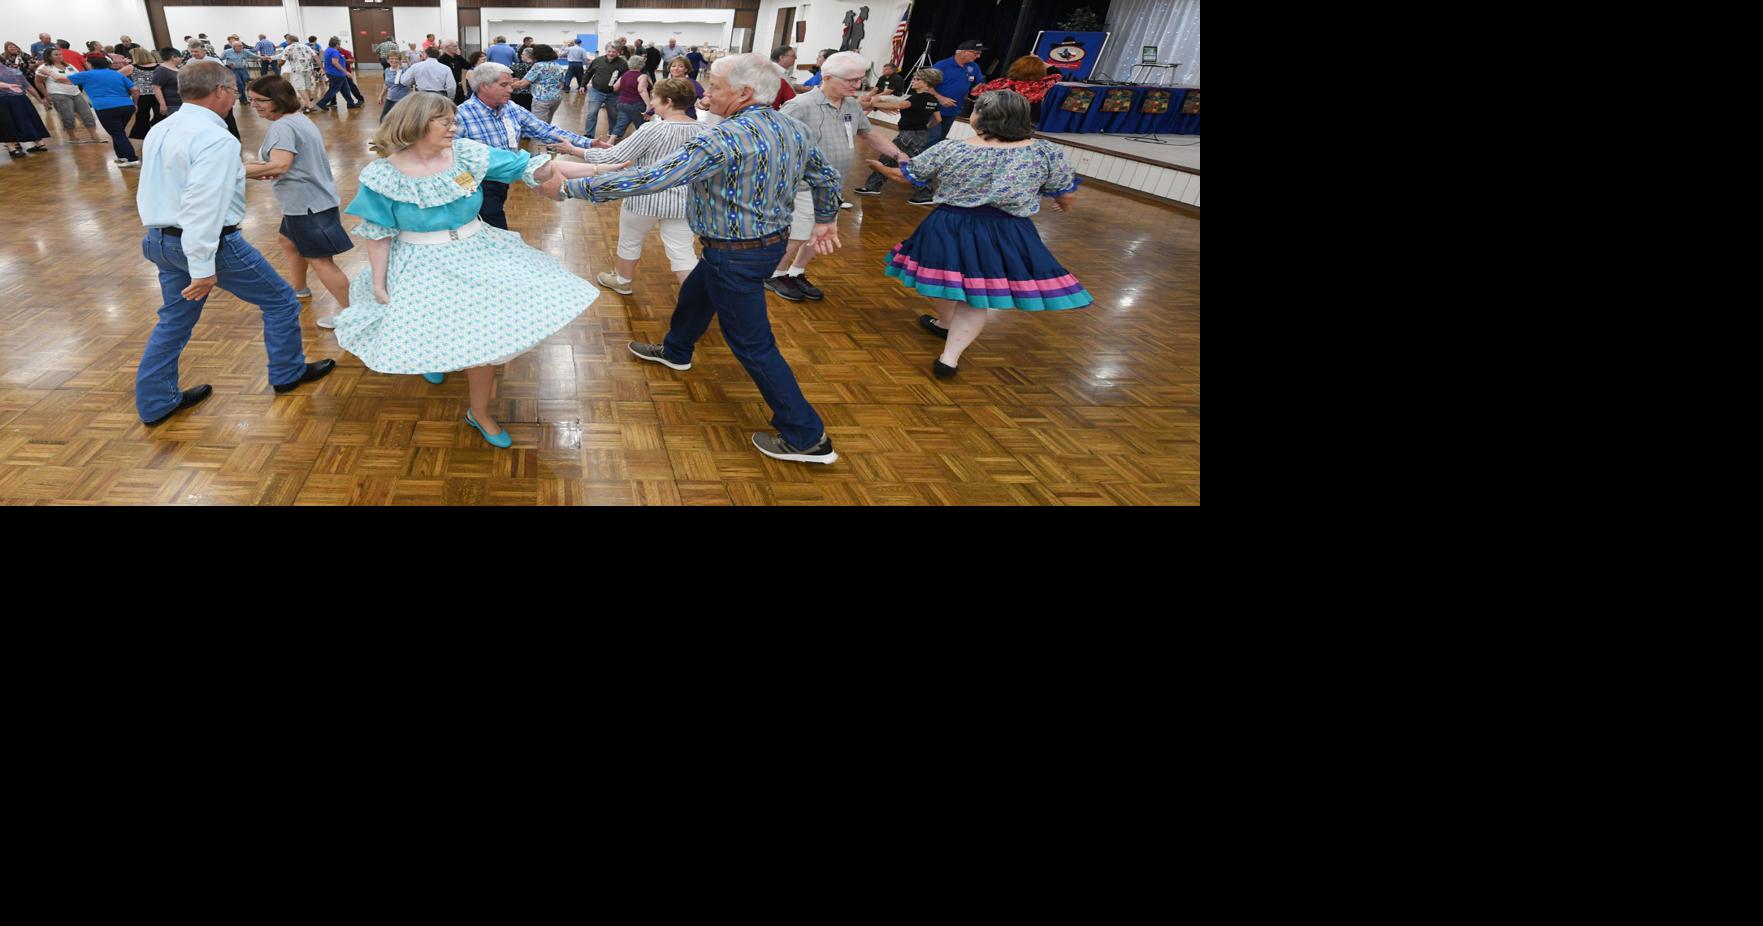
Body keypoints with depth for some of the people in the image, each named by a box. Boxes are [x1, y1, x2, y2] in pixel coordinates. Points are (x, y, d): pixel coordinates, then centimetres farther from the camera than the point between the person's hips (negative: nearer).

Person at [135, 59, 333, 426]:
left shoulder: (160, 131, 8)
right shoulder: (214, 139, -20)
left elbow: (167, 185, 19)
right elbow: (203, 205, -26)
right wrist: (203, 267, -25)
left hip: (160, 239, 9)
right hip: (208, 242, -9)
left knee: (174, 320, 18)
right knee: (280, 300, 11)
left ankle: (154, 403, 25)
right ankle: (288, 374, 25)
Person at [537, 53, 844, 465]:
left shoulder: (725, 138, -26)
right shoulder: (795, 130, -1)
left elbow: (651, 178, -28)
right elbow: (827, 177, 14)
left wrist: (571, 186, -21)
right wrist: (826, 219, 34)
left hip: (735, 256, -9)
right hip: (771, 241, 9)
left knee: (754, 345, 0)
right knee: (695, 292, 31)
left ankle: (806, 437, 5)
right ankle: (674, 351, 59)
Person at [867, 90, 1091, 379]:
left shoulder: (949, 149, -10)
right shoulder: (1046, 151, -8)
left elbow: (908, 176, 2)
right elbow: (1067, 194, 2)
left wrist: (881, 167, 22)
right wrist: (1063, 205, 26)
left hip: (948, 227, 0)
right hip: (1007, 235, 0)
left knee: (947, 278, 27)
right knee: (976, 301, 12)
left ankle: (946, 323, 49)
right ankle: (950, 356, 7)